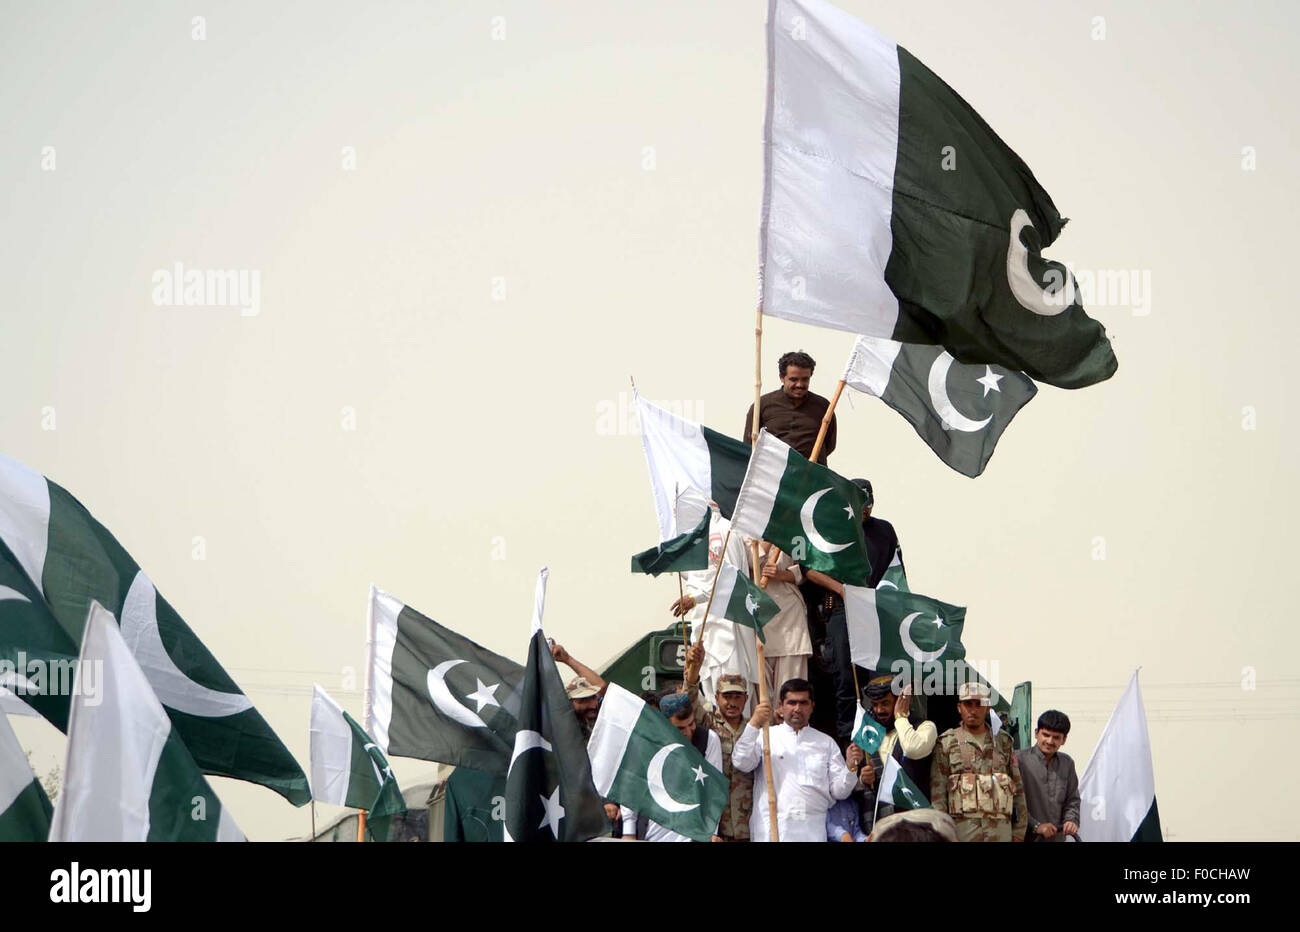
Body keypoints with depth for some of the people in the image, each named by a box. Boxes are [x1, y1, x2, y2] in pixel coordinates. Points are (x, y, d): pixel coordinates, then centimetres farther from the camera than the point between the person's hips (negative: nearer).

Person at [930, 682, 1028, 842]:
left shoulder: (1003, 742, 15)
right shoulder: (947, 743, 6)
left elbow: (1018, 788, 15)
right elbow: (937, 793, 1)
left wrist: (1019, 832, 9)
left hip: (1000, 829, 2)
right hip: (962, 828, -2)